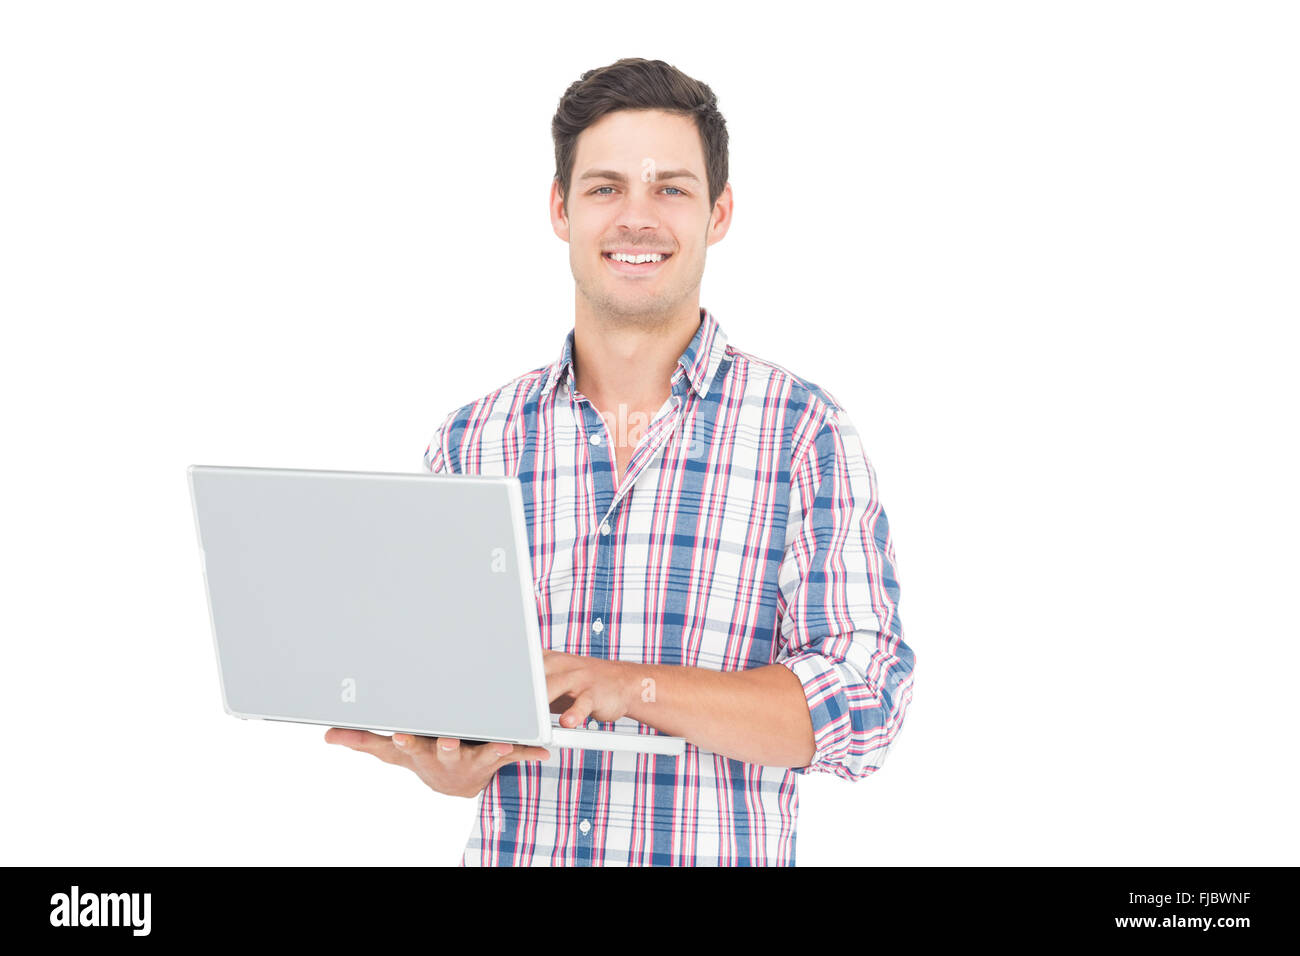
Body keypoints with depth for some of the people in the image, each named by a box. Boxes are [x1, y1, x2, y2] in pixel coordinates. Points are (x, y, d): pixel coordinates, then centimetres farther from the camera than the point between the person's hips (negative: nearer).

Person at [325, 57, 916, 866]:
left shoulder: (804, 432, -1)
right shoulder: (471, 444, 7)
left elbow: (866, 706, -8)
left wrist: (631, 687, -19)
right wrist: (447, 763, -12)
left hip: (717, 855, -3)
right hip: (511, 852, 3)